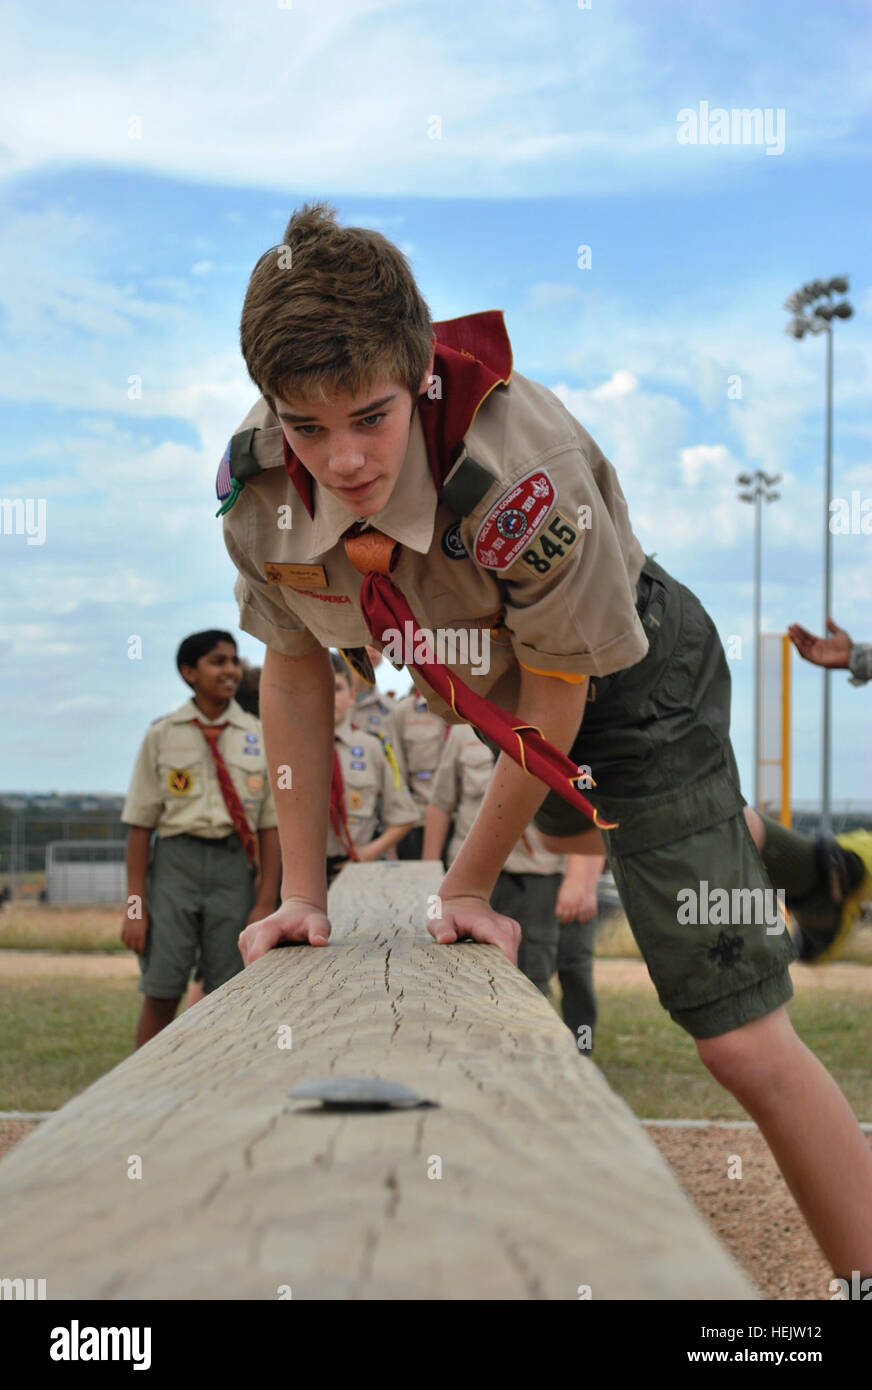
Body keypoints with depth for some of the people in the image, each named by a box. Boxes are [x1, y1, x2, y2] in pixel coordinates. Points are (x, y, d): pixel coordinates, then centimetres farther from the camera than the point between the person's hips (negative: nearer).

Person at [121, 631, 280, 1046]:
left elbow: (271, 825, 6)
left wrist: (266, 902, -1)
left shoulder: (259, 738, 7)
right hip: (175, 860, -1)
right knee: (161, 993, -3)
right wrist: (135, 903, -2)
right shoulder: (163, 735, 4)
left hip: (234, 864, 1)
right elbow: (140, 824, 3)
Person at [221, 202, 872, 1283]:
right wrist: (302, 892, -7)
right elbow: (294, 669, -8)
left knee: (738, 1037, -14)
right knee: (566, 833, 40)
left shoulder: (527, 470, -41)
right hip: (488, 682, 7)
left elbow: (555, 704, -26)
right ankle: (729, 831, 70)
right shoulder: (254, 483, -25)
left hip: (630, 681, -6)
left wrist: (468, 891, -15)